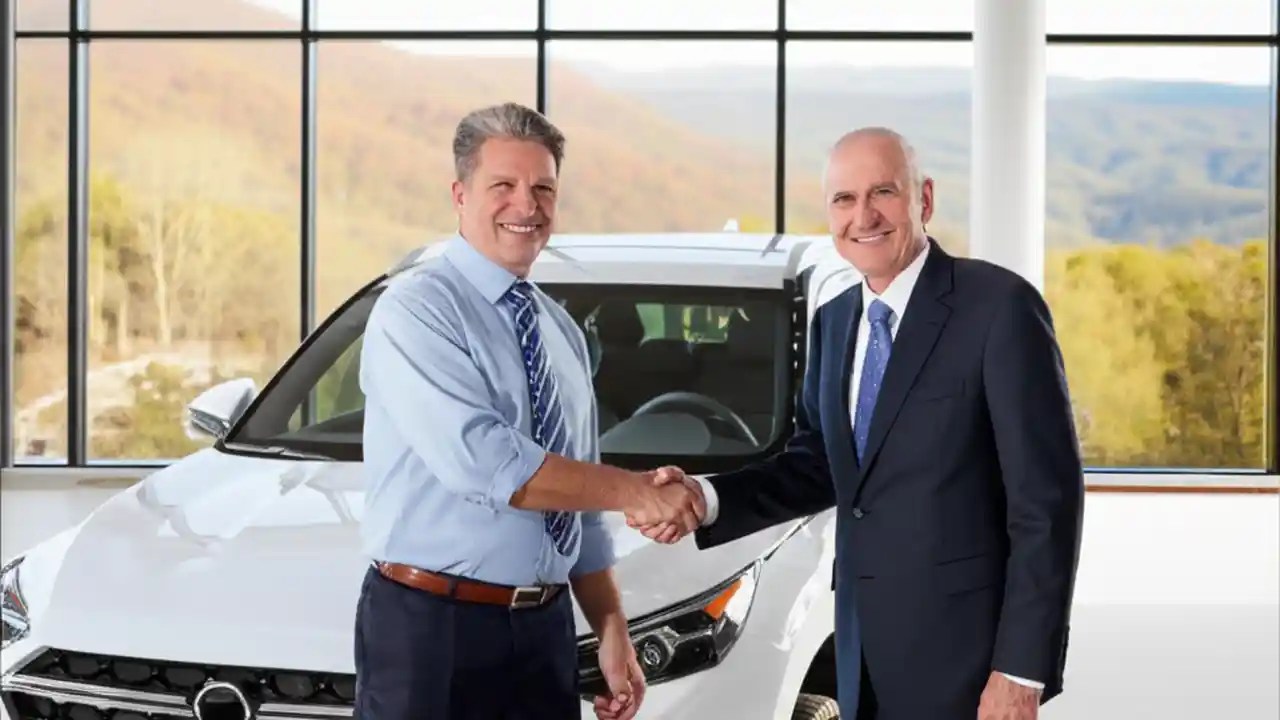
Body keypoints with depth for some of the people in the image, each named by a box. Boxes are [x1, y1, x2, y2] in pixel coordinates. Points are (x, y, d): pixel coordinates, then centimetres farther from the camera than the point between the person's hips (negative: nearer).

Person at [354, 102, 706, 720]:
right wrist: (637, 491, -18)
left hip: (545, 628, 7)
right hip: (431, 627, -6)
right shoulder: (415, 308, -10)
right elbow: (482, 462, -23)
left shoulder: (562, 332, 13)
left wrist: (612, 632, 9)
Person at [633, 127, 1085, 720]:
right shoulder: (834, 321, 11)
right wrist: (707, 498, -4)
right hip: (865, 657, 7)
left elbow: (1047, 498, -14)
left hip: (964, 655, -7)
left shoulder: (999, 307, -12)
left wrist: (1022, 670, -17)